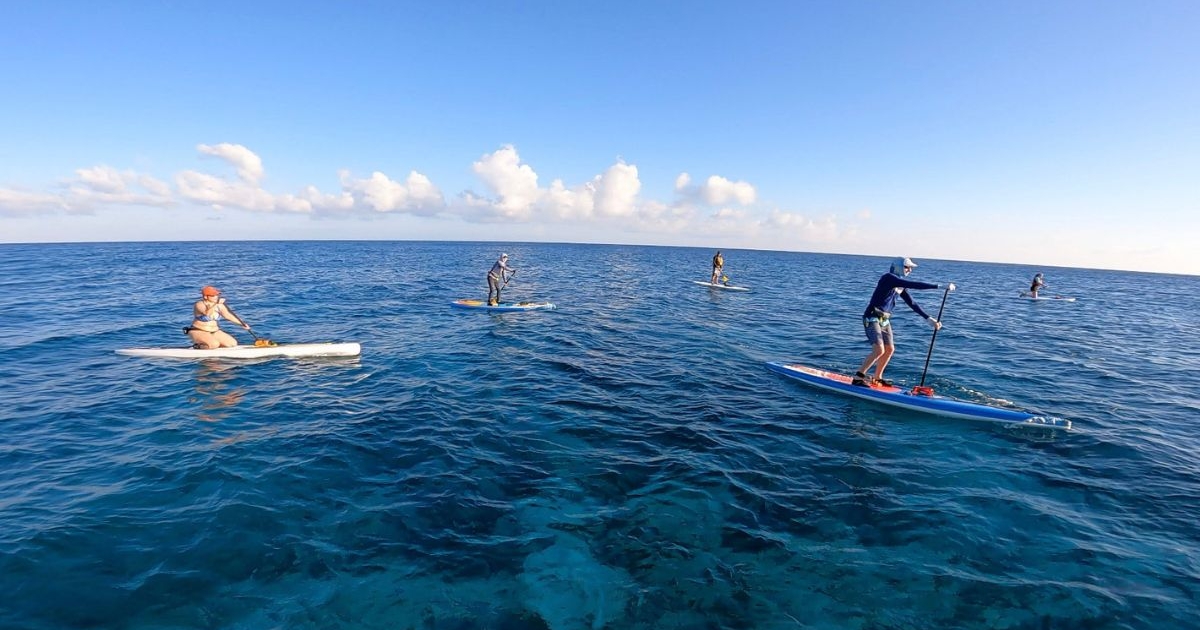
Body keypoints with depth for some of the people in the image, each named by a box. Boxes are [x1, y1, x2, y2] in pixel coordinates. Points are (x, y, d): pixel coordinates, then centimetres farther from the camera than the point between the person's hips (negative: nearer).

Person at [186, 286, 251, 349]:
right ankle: (198, 346, -2)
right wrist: (216, 303, -41)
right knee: (214, 344, -33)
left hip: (214, 332, 7)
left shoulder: (219, 306, 3)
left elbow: (228, 315, 10)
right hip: (198, 332, -7)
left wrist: (242, 323, 3)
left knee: (233, 343, -7)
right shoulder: (199, 305, -15)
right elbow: (207, 313, -34)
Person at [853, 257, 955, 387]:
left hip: (885, 320, 10)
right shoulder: (888, 278, -13)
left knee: (889, 349, 11)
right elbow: (914, 285, -23)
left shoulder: (900, 286, 14)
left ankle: (877, 378, 25)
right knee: (879, 350, -17)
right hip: (872, 318, -10)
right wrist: (939, 286, -24)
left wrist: (929, 318, 11)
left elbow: (912, 304, 16)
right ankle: (858, 378, -10)